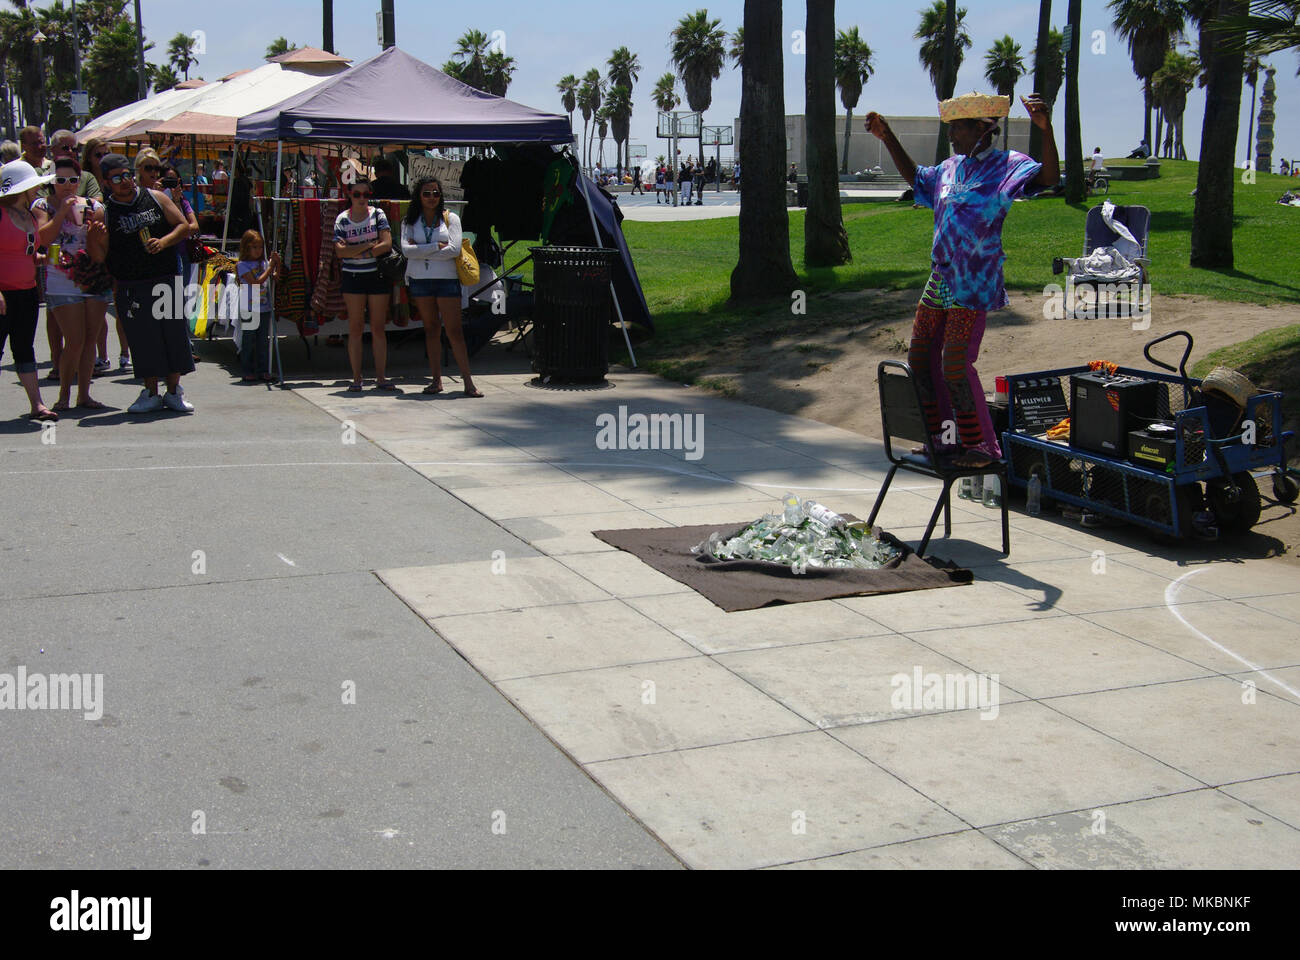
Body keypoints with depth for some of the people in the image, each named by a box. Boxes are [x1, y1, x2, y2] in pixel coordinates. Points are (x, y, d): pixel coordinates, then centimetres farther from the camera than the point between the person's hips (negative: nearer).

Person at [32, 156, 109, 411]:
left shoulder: (93, 206, 11)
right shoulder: (43, 206, 4)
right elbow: (43, 238, -12)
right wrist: (62, 211, -13)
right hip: (61, 283, -3)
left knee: (90, 340, 4)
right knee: (75, 341, -9)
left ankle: (84, 393, 14)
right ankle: (64, 393, 7)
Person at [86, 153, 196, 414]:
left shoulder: (155, 198, 6)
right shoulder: (104, 212, 3)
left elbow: (184, 226, 7)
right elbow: (99, 257, 0)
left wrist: (163, 242, -10)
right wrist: (94, 240, -22)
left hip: (166, 281, 1)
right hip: (131, 287, -1)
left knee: (174, 334, 2)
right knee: (143, 339, 1)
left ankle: (174, 391, 15)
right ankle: (151, 393, 14)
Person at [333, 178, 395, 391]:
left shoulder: (378, 215, 4)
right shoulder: (342, 219, 4)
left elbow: (387, 244, -8)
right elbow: (340, 251, -7)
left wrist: (356, 252, -11)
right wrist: (370, 245, -11)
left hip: (378, 277, 0)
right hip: (353, 278, 0)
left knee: (378, 329, 2)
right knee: (355, 329, 1)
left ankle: (380, 377, 6)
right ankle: (356, 378, 4)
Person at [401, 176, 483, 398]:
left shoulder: (450, 218, 3)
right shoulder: (410, 221, 7)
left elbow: (455, 249, -10)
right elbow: (407, 250, -7)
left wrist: (422, 252, -9)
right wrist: (437, 246, -11)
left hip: (446, 279, -2)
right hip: (420, 280, 2)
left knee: (454, 330, -6)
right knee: (431, 329, 7)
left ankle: (468, 381, -6)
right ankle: (436, 379, 11)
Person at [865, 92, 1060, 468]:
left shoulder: (1006, 165, -7)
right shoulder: (950, 168, 13)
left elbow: (1049, 177, -23)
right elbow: (915, 177, 31)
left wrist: (1046, 129, -37)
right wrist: (887, 138, 26)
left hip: (974, 284, -8)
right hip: (940, 278, 8)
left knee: (955, 365, -13)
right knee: (921, 358, 11)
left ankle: (980, 447, 0)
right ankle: (940, 438, 24)